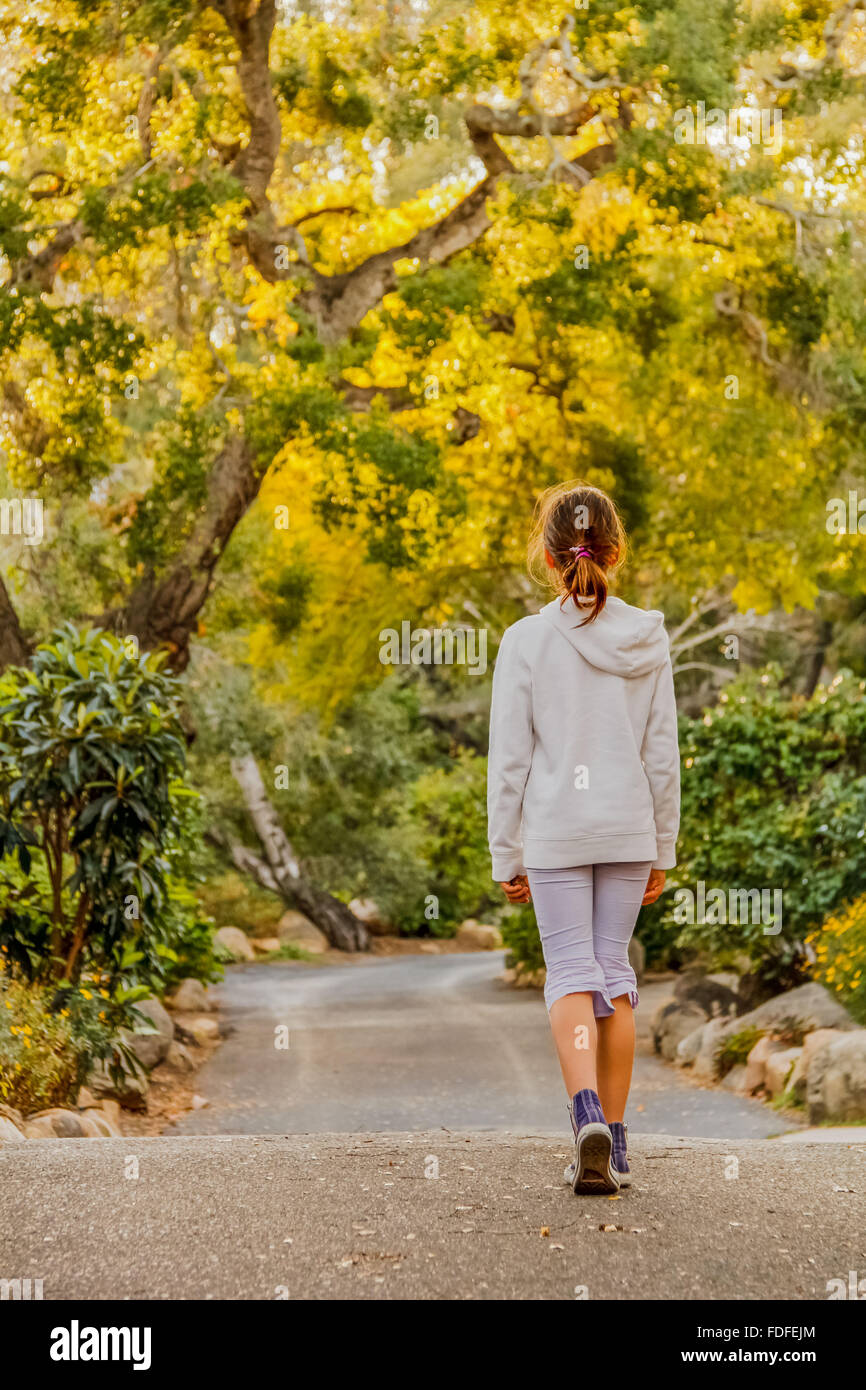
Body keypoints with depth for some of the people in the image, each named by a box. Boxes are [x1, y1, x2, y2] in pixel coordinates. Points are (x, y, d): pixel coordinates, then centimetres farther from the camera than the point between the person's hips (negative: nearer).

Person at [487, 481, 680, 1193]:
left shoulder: (526, 640, -7)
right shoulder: (648, 638, 0)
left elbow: (510, 758, -5)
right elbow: (663, 753, 3)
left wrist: (507, 855, 3)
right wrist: (662, 849, 11)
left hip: (555, 830, -2)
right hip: (629, 828, 3)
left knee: (572, 973, 3)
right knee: (615, 973, 10)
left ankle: (587, 1109, -21)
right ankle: (615, 1141, 13)